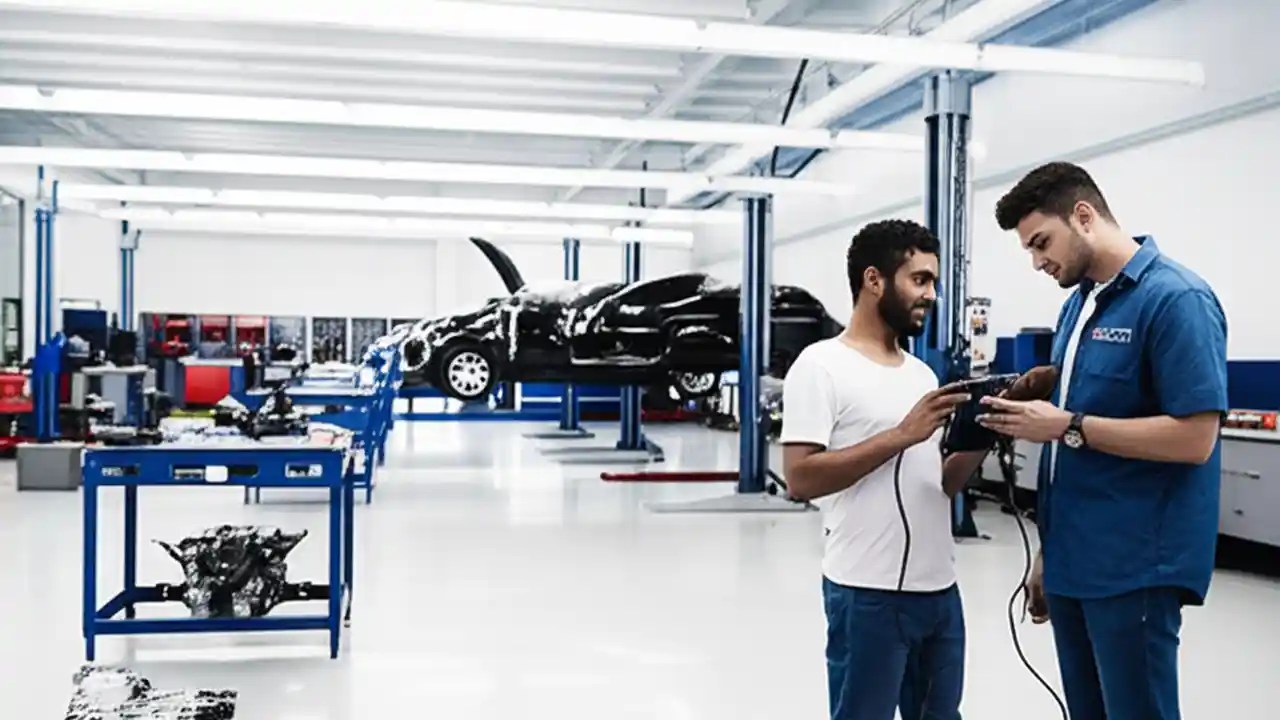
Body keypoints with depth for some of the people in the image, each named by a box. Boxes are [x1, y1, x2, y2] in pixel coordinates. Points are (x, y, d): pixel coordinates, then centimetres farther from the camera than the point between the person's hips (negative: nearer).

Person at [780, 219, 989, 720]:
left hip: (940, 588, 7)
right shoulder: (821, 365, -9)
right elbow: (801, 480, -19)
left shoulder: (922, 372, 14)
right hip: (869, 593, -7)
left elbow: (941, 486, 15)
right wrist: (902, 435, -21)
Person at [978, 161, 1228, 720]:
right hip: (1073, 561, 8)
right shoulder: (1077, 305, 11)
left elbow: (1194, 438, -19)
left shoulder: (1175, 298, -13)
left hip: (1135, 567, -8)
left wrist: (1067, 427, -19)